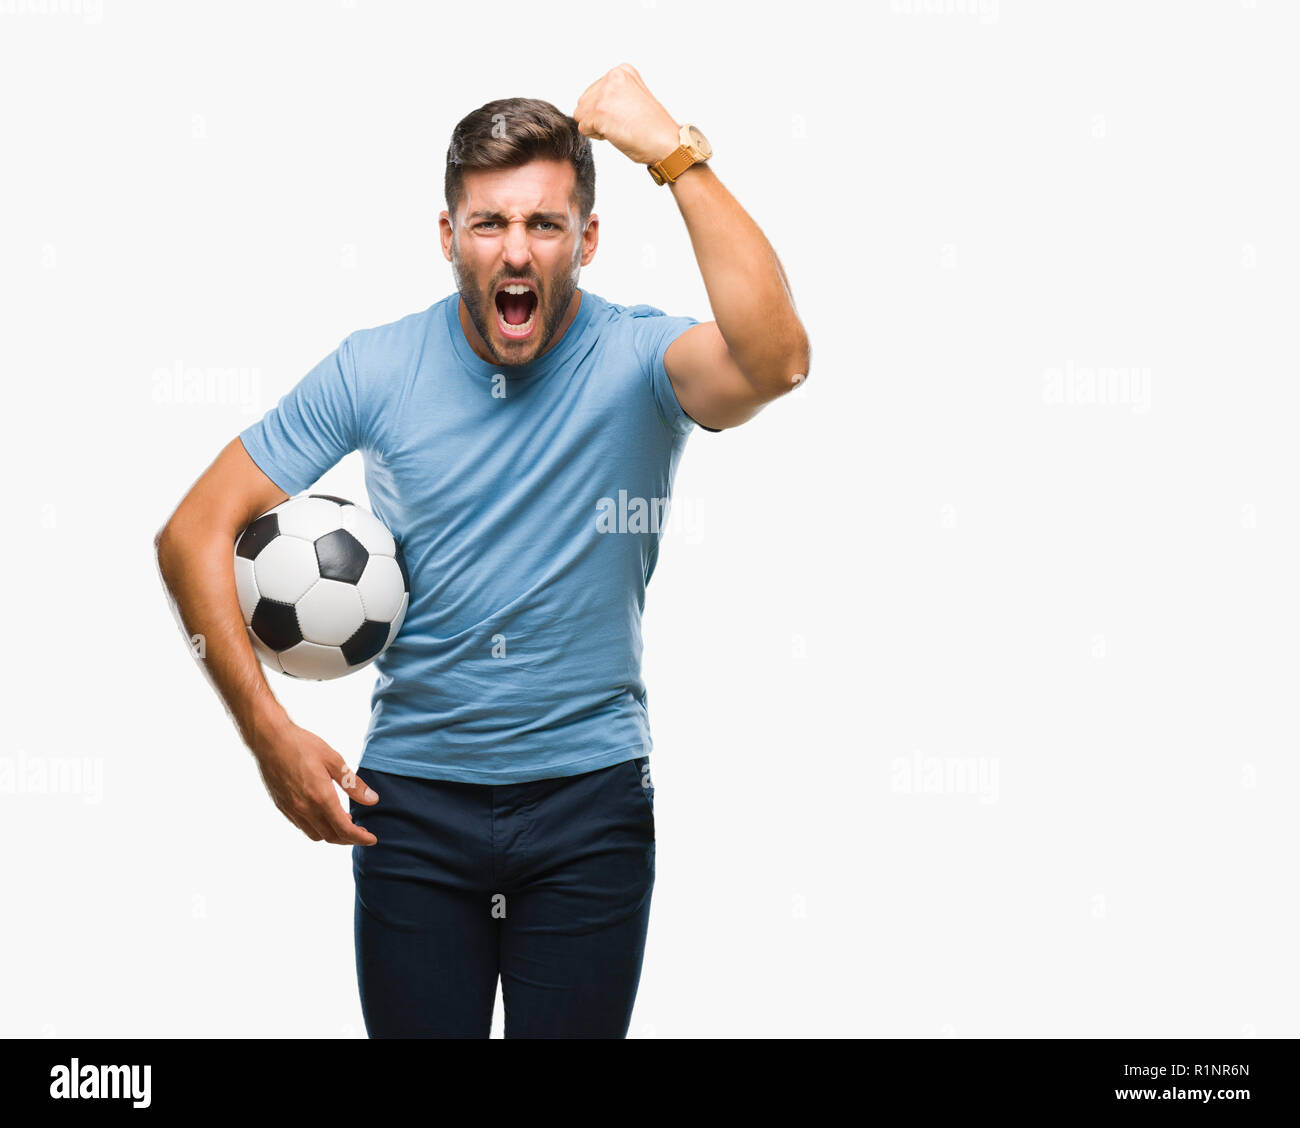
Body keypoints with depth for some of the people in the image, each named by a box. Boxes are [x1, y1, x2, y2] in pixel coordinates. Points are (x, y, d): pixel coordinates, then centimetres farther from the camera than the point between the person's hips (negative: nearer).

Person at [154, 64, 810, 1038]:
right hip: (411, 801, 1)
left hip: (591, 803, -1)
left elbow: (775, 361, -32)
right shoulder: (375, 371, -4)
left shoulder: (639, 362, -9)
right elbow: (194, 535, 0)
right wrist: (268, 731, -8)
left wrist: (676, 153, -29)